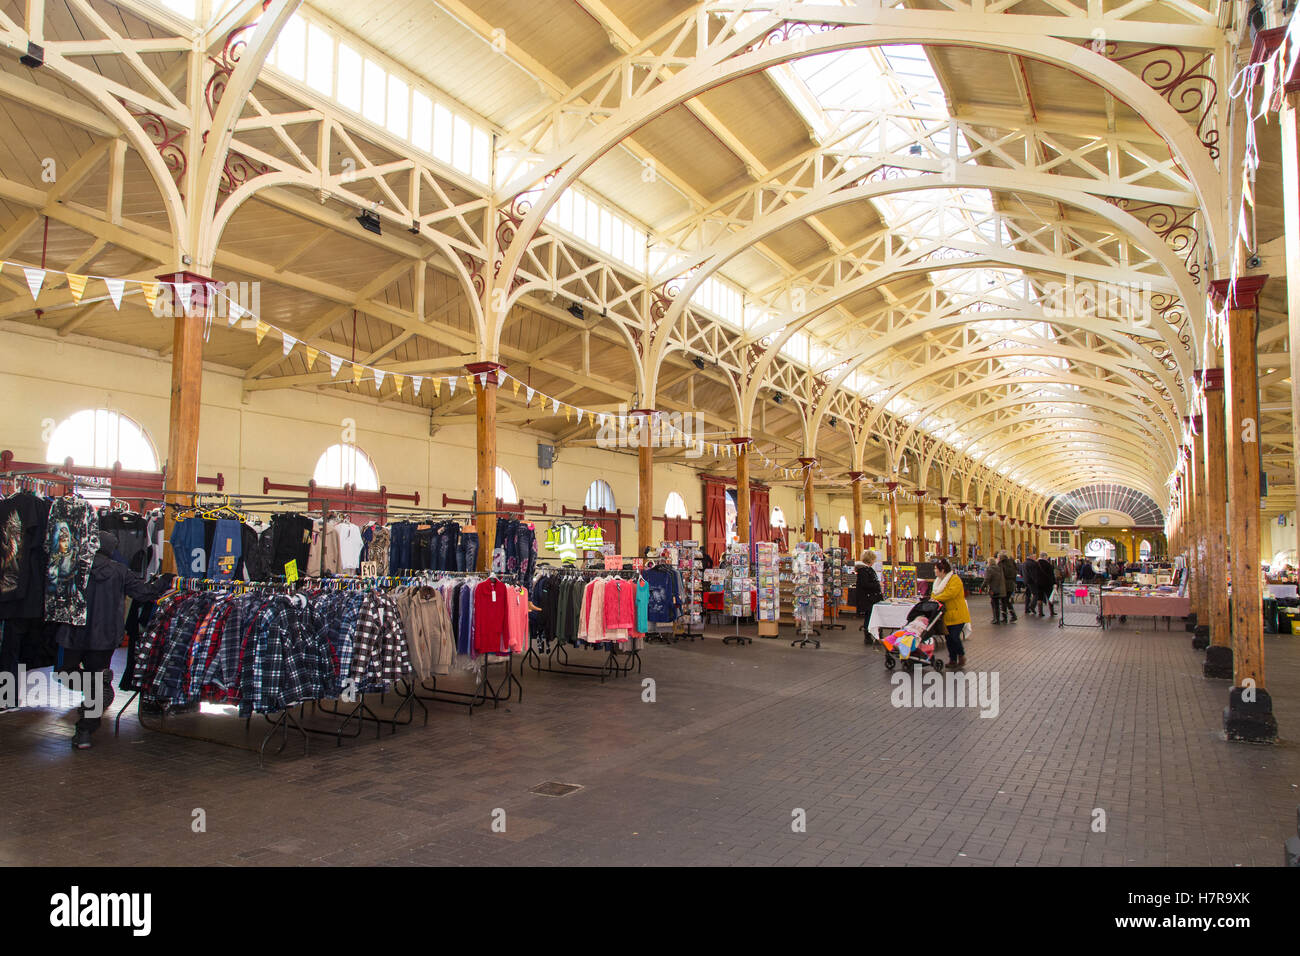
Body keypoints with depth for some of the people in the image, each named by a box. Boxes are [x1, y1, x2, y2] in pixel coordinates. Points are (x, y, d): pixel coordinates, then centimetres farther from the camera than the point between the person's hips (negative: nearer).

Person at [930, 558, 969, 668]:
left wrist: (936, 598, -26)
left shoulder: (955, 580, -14)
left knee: (954, 636, -10)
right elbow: (935, 592, 16)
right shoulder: (939, 580, 14)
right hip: (947, 615, 8)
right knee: (949, 638, 8)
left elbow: (950, 593, -27)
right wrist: (932, 598, -6)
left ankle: (961, 656, 12)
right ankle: (953, 660, 16)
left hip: (957, 614, -8)